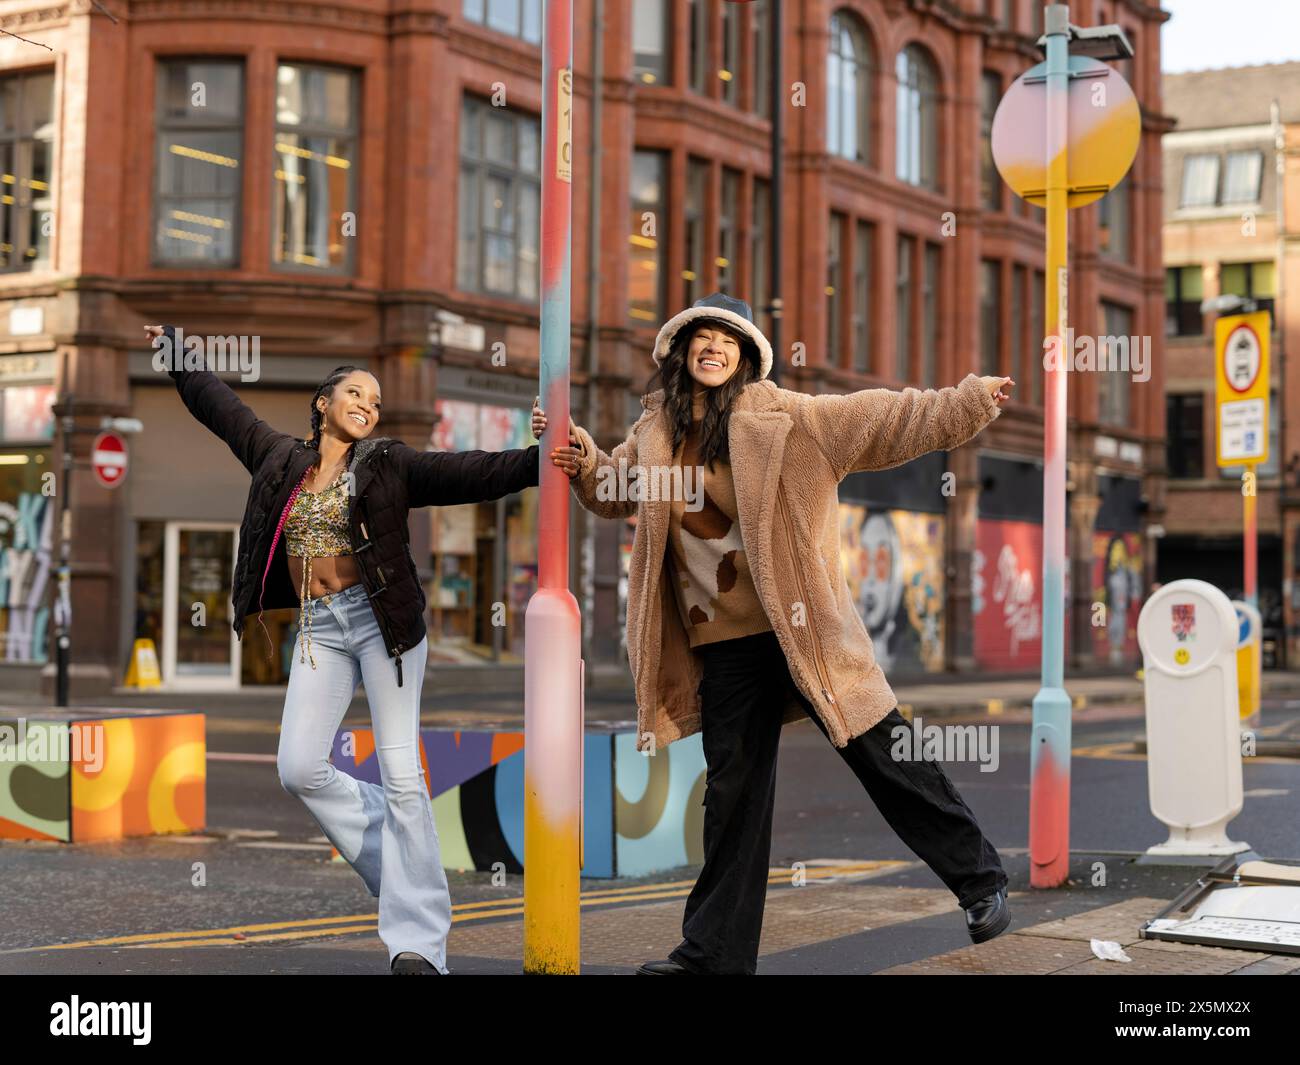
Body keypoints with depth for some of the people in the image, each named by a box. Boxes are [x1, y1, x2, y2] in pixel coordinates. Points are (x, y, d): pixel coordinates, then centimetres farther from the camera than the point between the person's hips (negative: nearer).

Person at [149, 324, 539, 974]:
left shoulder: (390, 465, 2)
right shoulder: (280, 458, 12)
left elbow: (470, 475, -9)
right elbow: (221, 406, 25)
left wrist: (538, 459, -22)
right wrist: (175, 351, 34)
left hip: (383, 619, -4)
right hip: (319, 629, 4)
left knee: (400, 772, -10)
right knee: (299, 769, -8)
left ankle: (418, 941, -10)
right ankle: (399, 860, 14)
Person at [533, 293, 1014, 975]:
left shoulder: (777, 417, -6)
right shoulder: (655, 432, 6)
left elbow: (877, 418, -8)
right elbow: (612, 490, 24)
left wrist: (965, 403, -16)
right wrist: (577, 453, 6)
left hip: (802, 628, -4)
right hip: (724, 642, 4)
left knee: (880, 752, 1)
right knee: (732, 789, 10)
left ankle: (979, 880, 18)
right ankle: (715, 950, 19)